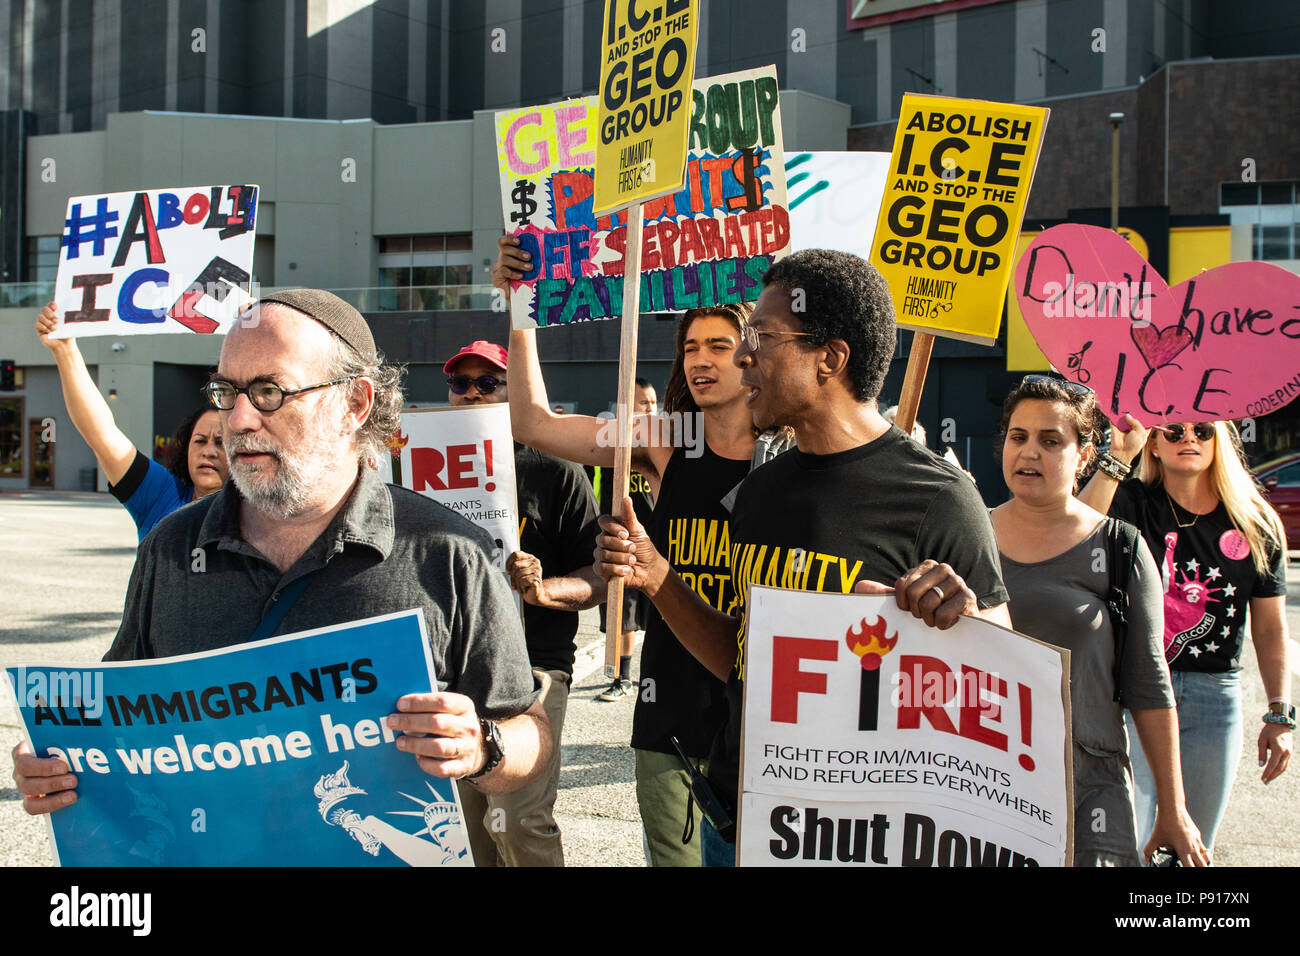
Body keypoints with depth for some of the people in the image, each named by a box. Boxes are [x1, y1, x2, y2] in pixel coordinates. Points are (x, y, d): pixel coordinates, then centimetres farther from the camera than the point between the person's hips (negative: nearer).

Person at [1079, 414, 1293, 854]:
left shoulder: (1257, 525, 5)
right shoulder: (1132, 503, -2)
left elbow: (1270, 627, 8)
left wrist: (1280, 716, 4)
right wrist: (1118, 457, -26)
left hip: (1214, 699, 3)